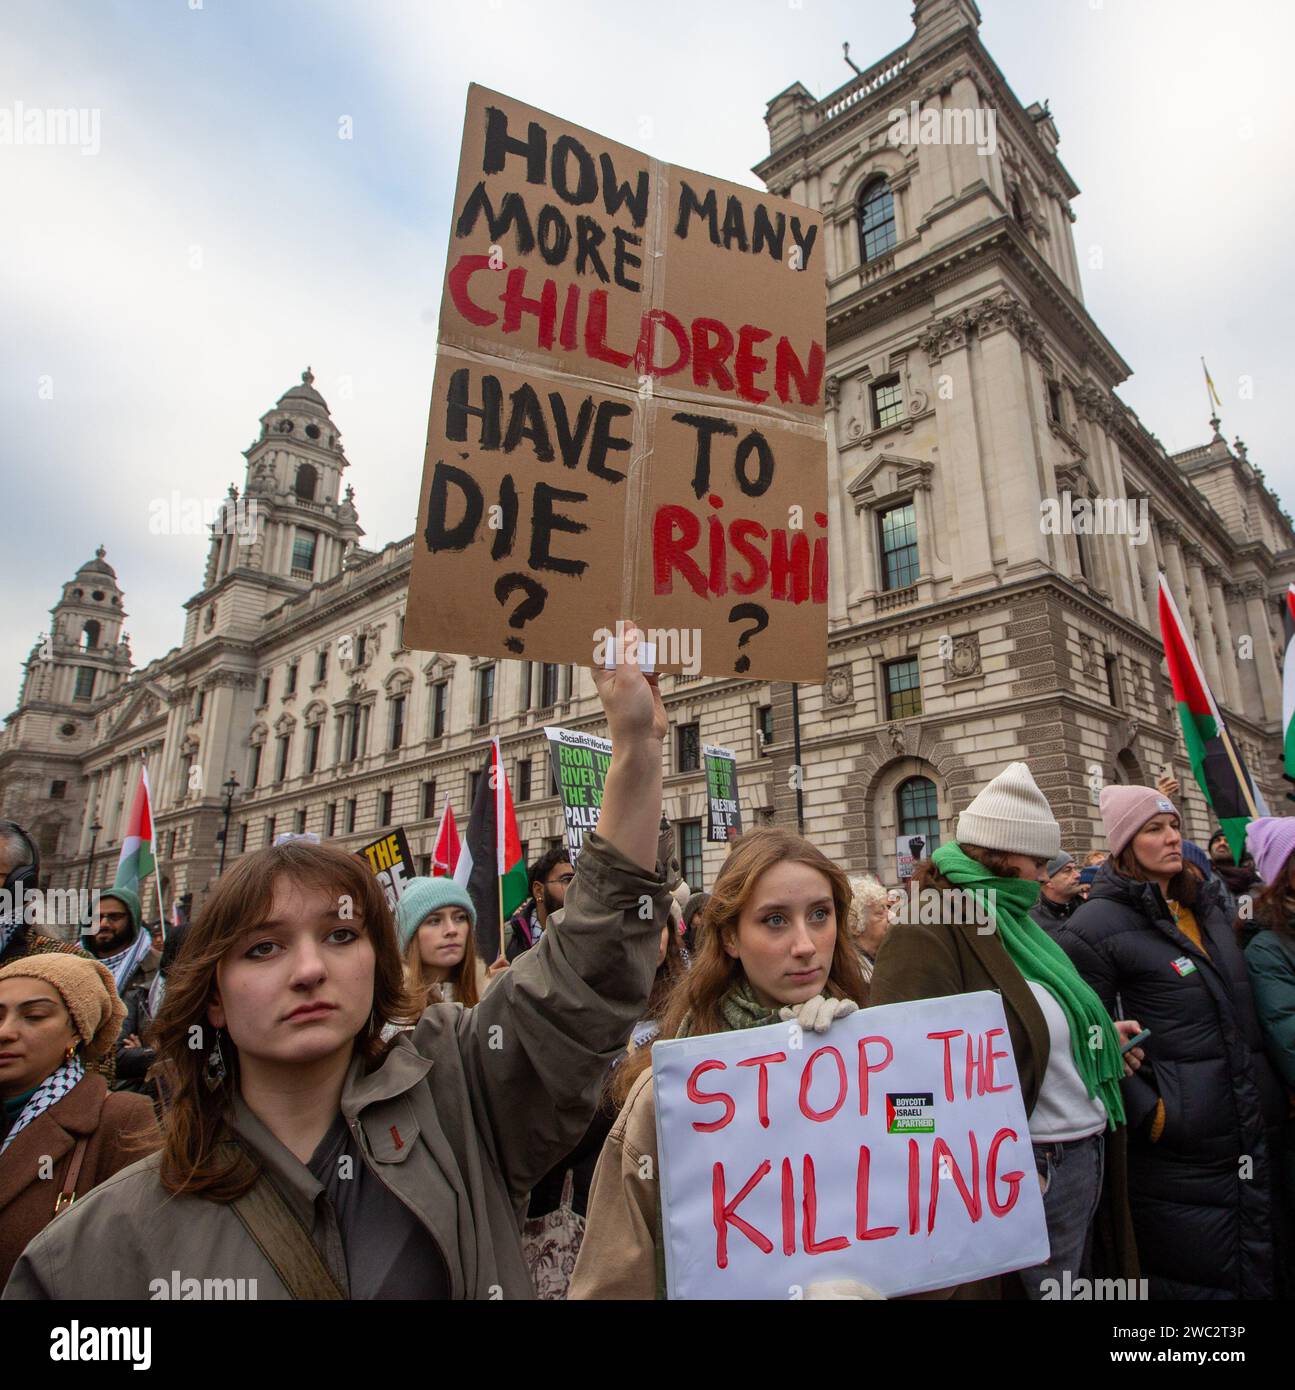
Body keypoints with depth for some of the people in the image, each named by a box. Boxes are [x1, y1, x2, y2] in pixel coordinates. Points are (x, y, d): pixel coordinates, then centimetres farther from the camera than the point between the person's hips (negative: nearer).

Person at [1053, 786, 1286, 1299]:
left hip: (1251, 1139, 7)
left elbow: (1243, 1014, 21)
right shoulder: (1096, 927, -16)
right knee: (1194, 1281, 7)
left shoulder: (1208, 905, 10)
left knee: (1257, 1276, 20)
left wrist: (1272, 1085, 16)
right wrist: (1146, 1113, -19)